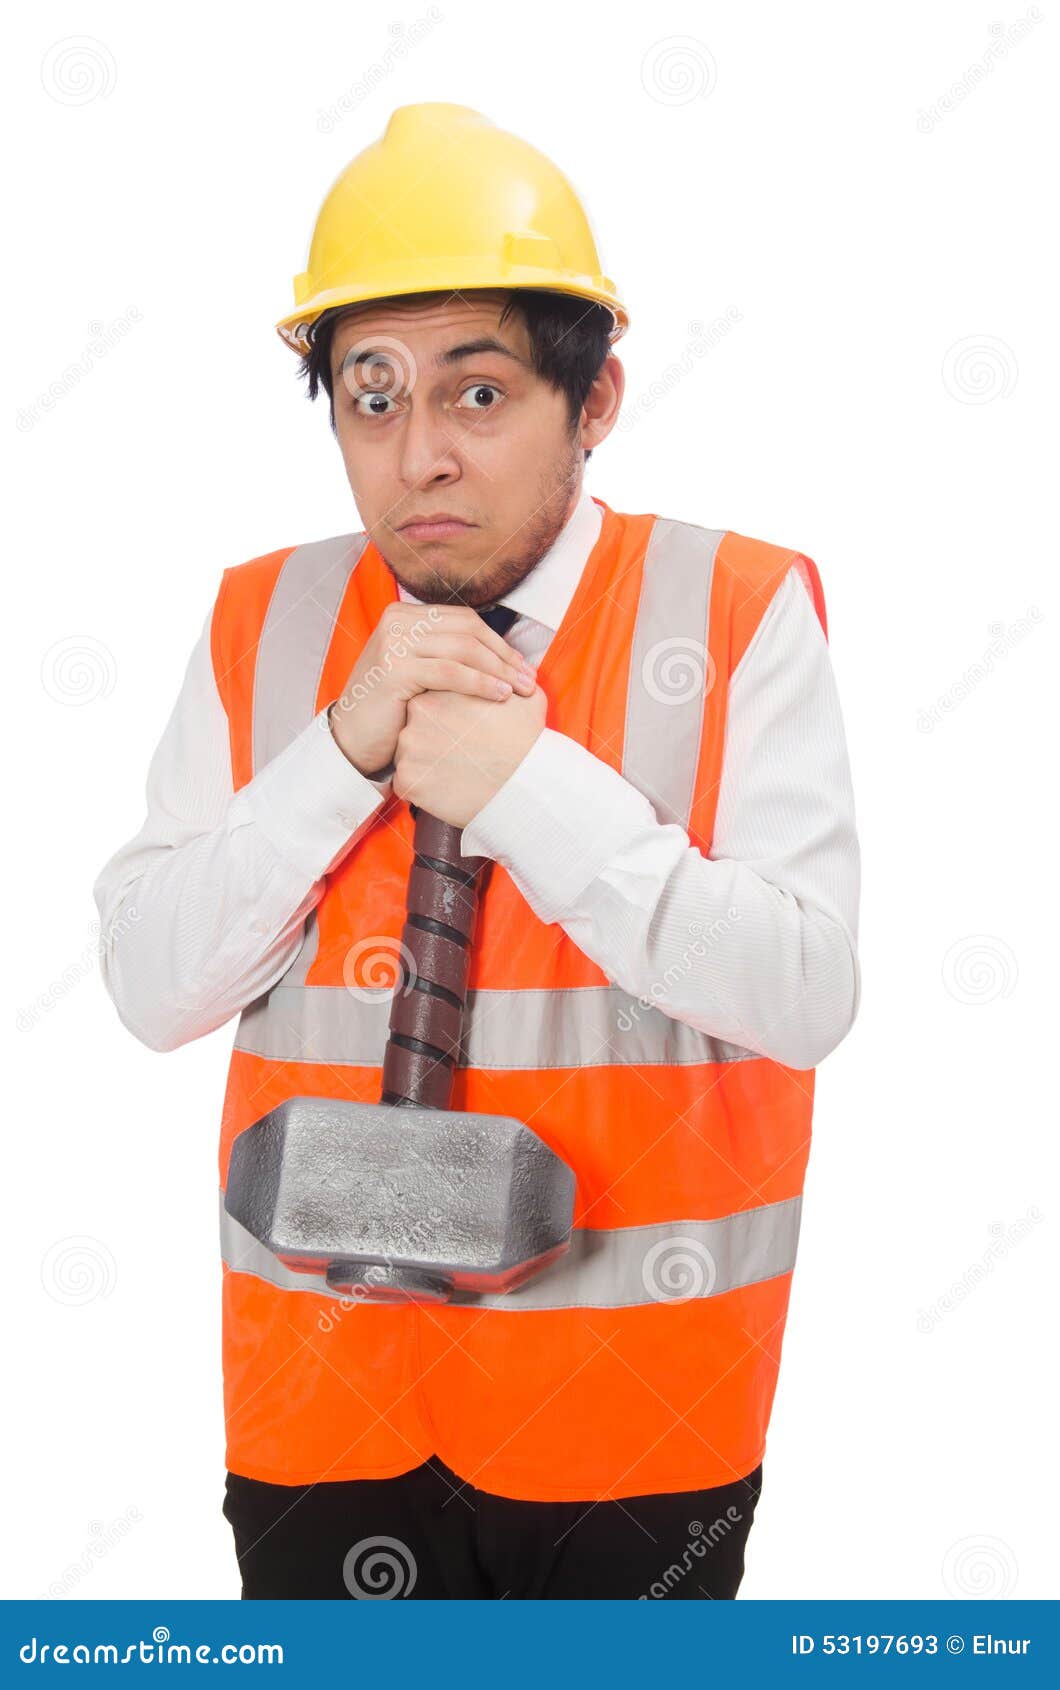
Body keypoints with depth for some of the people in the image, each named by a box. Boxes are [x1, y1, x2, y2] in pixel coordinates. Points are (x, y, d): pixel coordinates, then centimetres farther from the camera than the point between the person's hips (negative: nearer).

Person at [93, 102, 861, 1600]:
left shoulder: (740, 613, -8)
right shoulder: (260, 625, 1)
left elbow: (807, 991, -15)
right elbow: (152, 986, -5)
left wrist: (529, 787, -22)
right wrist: (344, 748, -18)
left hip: (637, 1412, -2)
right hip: (323, 1392, 2)